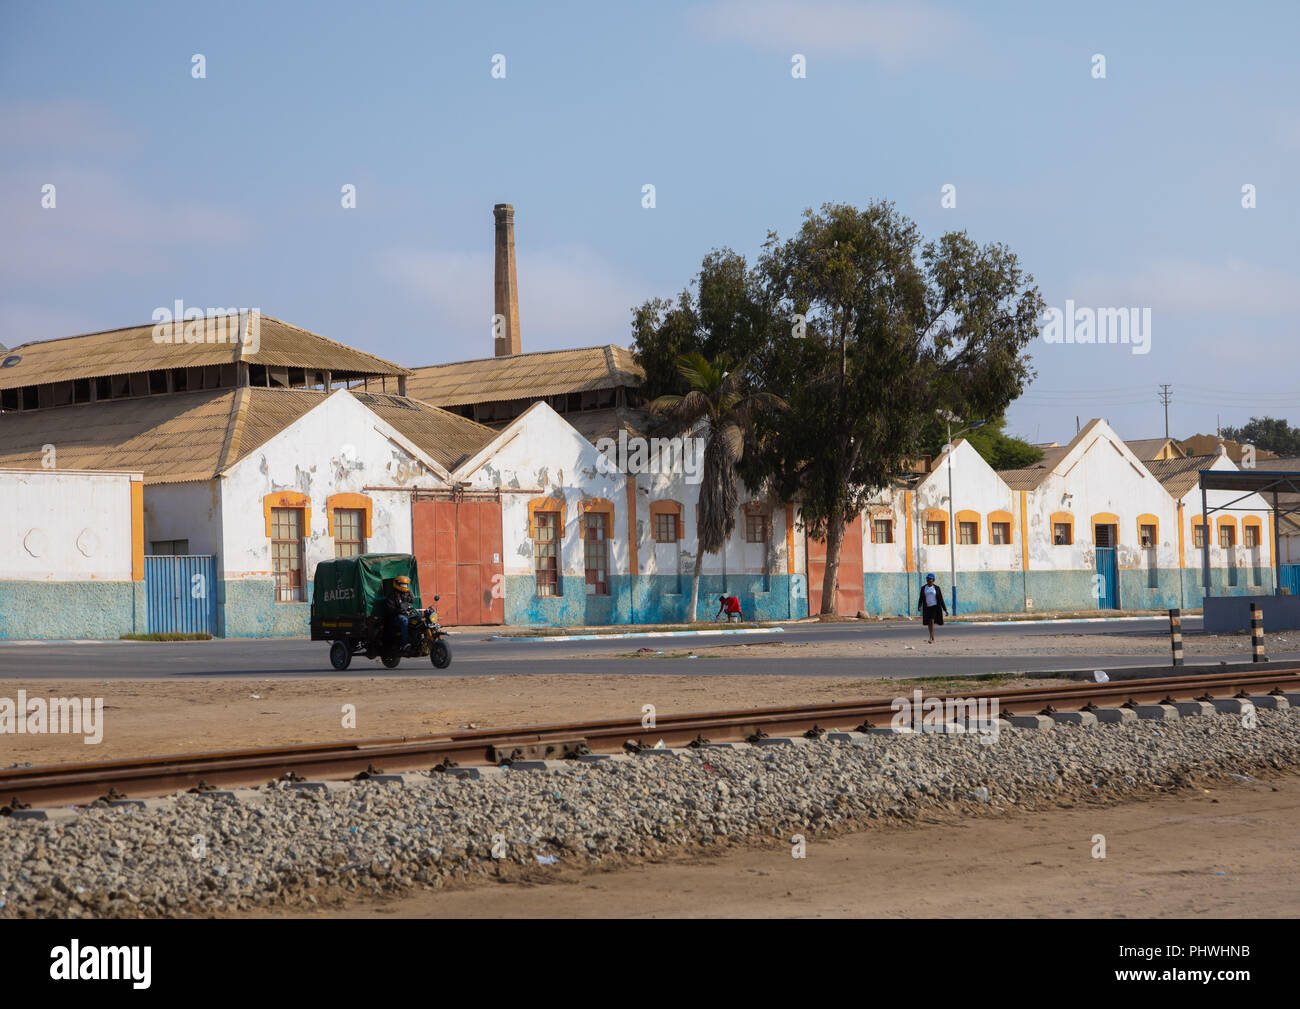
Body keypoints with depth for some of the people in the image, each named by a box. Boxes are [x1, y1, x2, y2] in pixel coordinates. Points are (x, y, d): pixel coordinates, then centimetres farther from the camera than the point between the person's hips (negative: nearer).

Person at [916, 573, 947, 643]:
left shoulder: (937, 588, -2)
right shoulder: (923, 588, 4)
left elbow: (941, 599, 2)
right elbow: (921, 598, 2)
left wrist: (945, 609, 1)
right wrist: (919, 606, -15)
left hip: (935, 607, -4)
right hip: (927, 608, 4)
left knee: (932, 621, -18)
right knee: (929, 623, 10)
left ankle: (931, 638, -22)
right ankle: (933, 639, 25)